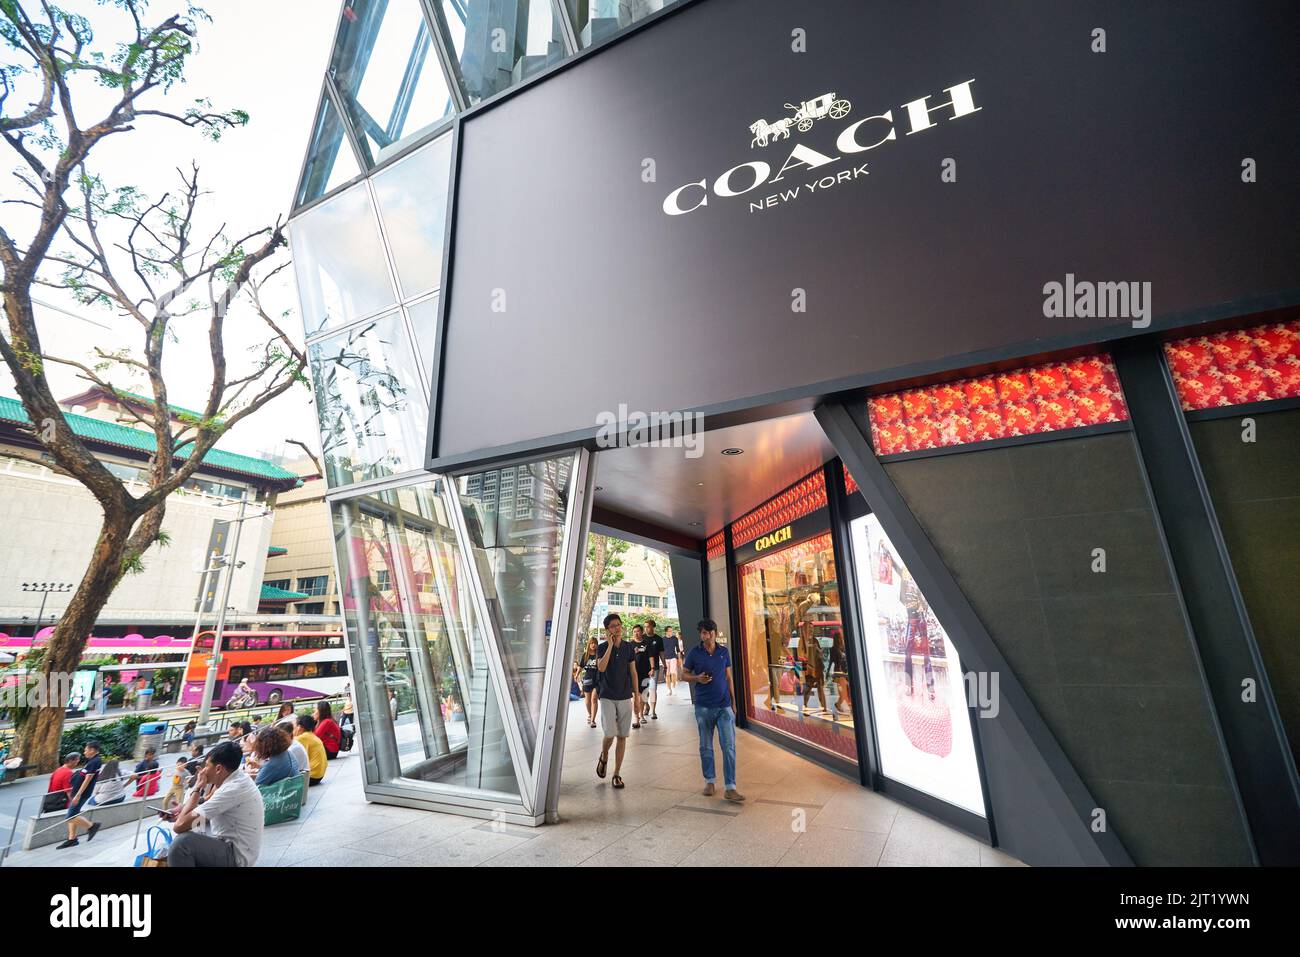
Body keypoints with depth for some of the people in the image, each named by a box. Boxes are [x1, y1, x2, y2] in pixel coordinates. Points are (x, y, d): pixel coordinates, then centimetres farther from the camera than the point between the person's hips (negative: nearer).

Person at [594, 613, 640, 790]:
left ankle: (617, 774, 18)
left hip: (625, 697, 3)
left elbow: (633, 672, 9)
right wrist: (610, 645, -22)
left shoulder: (628, 647, 3)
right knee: (610, 734, -11)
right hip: (607, 697, -3)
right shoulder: (602, 647, -6)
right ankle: (604, 757, 22)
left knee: (622, 736, 5)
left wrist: (636, 694, 7)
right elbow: (601, 667, -23)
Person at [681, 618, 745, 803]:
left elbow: (729, 678, 10)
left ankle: (730, 788, 2)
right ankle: (709, 781, 27)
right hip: (703, 706, -1)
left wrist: (734, 702, 10)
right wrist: (697, 678, -16)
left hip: (724, 706, 1)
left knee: (729, 746, -3)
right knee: (706, 746, 10)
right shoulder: (694, 653, -4)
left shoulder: (724, 652, 3)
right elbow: (684, 675, 4)